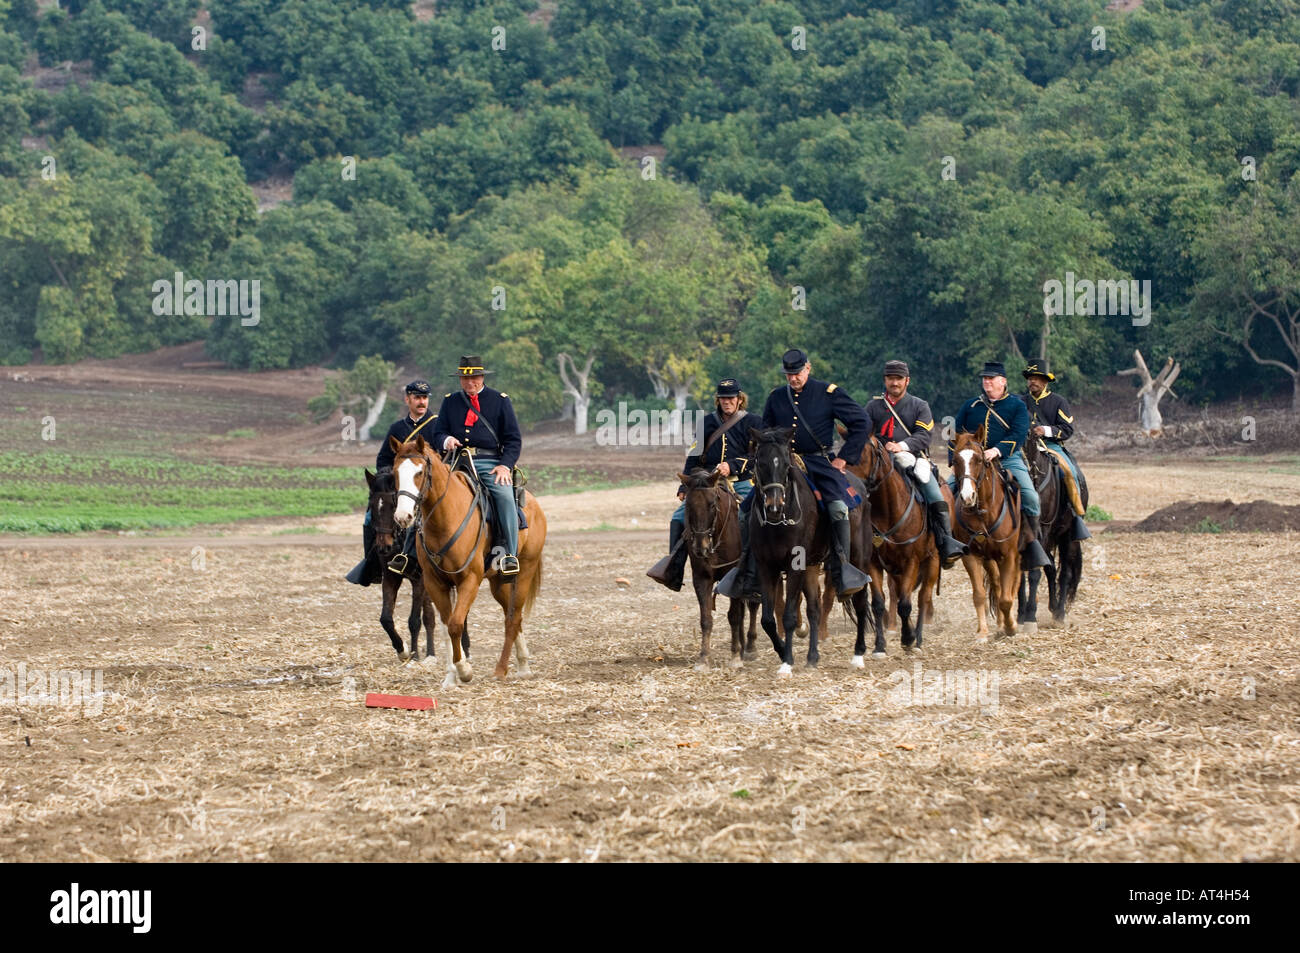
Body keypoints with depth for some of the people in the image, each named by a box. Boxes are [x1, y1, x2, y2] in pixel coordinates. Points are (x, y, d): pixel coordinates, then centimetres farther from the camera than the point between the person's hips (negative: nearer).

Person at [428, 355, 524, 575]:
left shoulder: (500, 401, 12)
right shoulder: (450, 401, 19)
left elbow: (513, 439, 8)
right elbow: (438, 433, 17)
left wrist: (505, 465, -9)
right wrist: (446, 441, -10)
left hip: (490, 463, -2)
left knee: (504, 495, -30)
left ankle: (510, 554, -27)